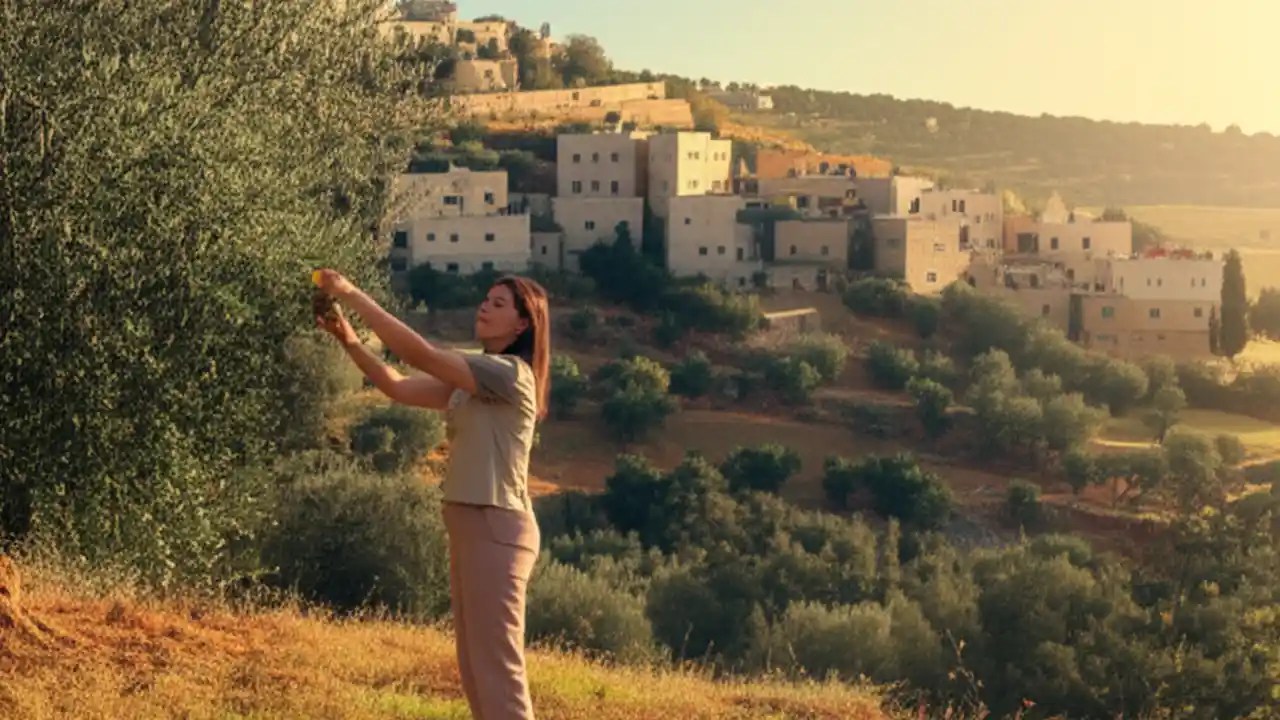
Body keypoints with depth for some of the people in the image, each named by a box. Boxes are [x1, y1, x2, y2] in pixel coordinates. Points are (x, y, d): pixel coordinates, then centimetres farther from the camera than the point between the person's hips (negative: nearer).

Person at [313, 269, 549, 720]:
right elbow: (398, 388, 11)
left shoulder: (508, 374, -13)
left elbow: (419, 353, -20)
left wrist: (353, 297, -17)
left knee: (496, 665, -8)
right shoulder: (474, 380, 15)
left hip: (494, 527, -10)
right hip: (470, 525, 10)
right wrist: (350, 341, -3)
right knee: (476, 666, 13)